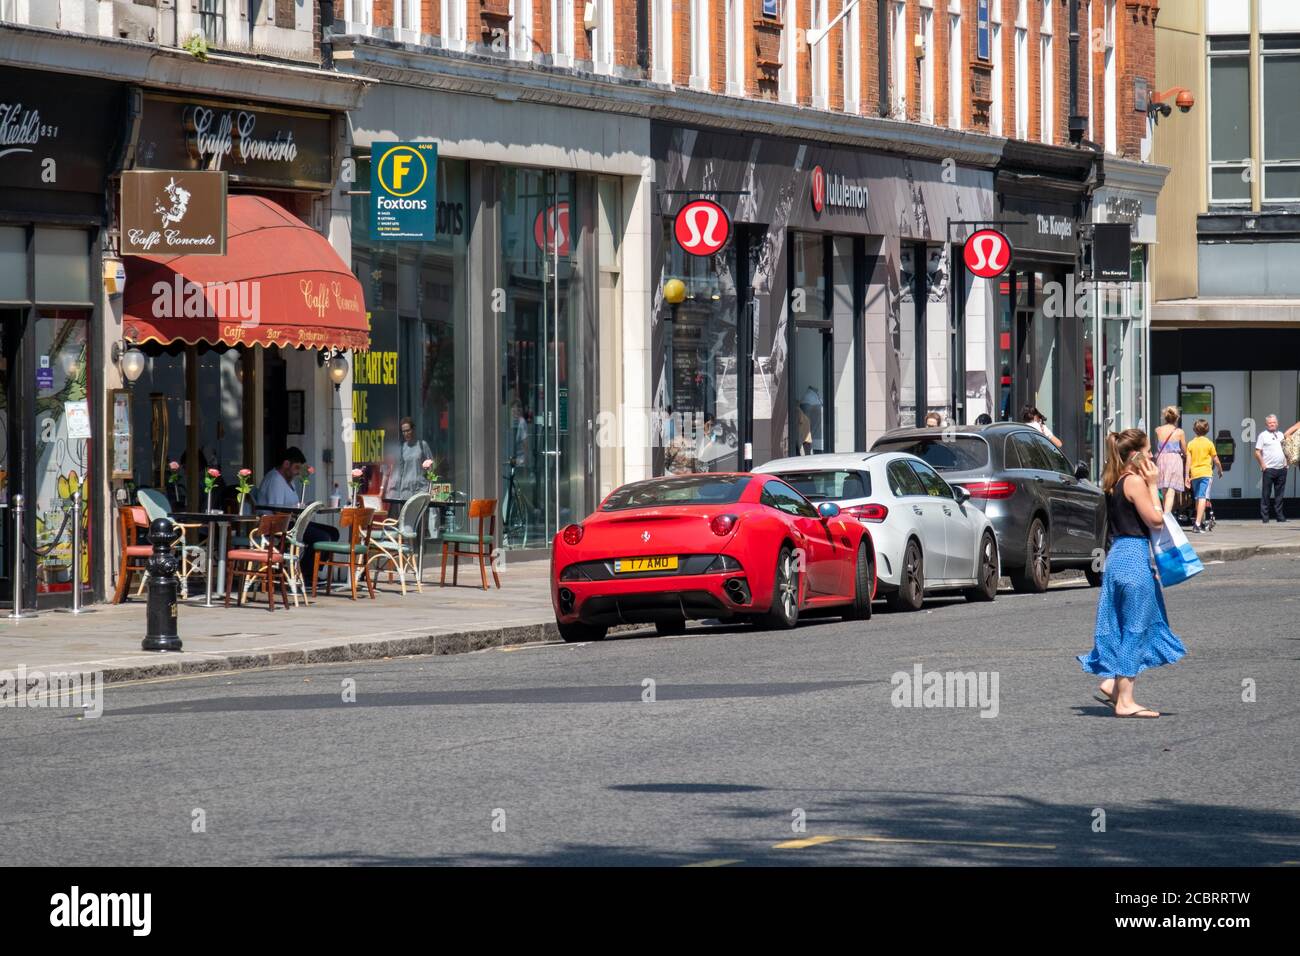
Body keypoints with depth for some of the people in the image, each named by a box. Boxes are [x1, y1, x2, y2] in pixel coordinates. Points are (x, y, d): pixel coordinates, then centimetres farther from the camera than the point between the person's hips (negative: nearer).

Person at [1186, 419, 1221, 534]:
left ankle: (1201, 521, 27)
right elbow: (1216, 460, 3)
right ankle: (1198, 523, -23)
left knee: (1198, 498, 17)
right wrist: (1220, 471, 19)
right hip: (1205, 472, -3)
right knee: (1202, 498, -10)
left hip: (1194, 473, 3)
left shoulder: (1191, 444, 4)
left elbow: (1188, 461, 0)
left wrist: (1187, 476, 2)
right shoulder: (1209, 443, -2)